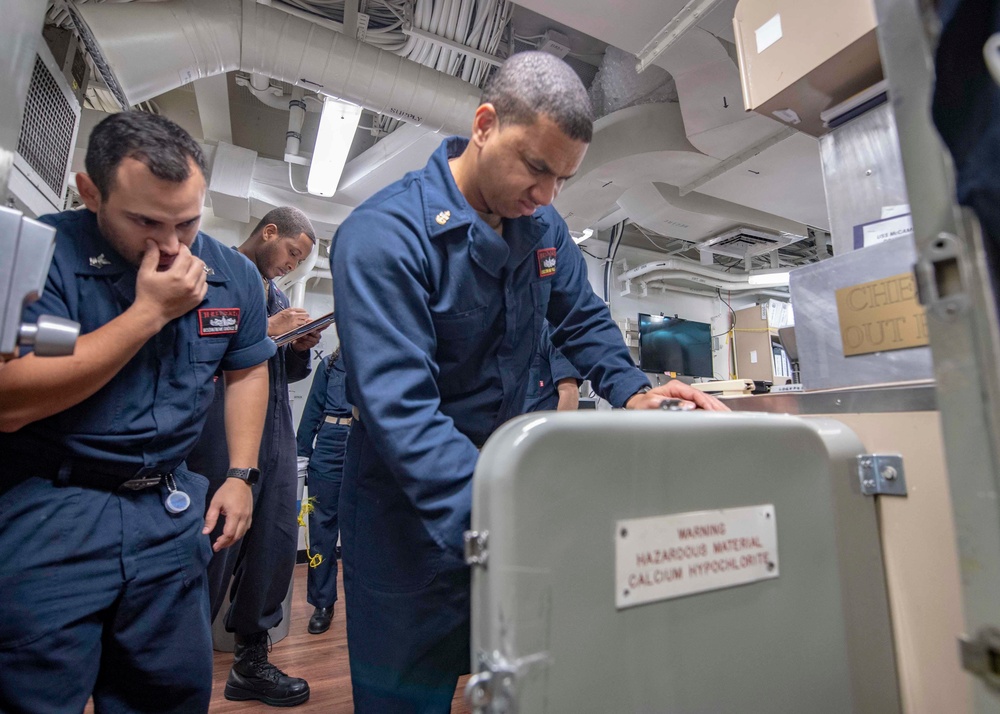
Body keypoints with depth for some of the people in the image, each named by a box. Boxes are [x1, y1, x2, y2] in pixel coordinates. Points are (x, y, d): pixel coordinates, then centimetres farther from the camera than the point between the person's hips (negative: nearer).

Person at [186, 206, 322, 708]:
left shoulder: (276, 294, 24)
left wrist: (301, 346, 6)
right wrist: (265, 330, -13)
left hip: (276, 434, 7)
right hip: (223, 431, -7)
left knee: (277, 544, 7)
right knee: (217, 546, 0)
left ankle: (251, 660, 23)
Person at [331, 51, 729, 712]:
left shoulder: (544, 228, 1)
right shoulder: (384, 234, -22)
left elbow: (583, 320, 10)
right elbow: (401, 410, -31)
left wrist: (632, 391, -9)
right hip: (413, 503, -5)